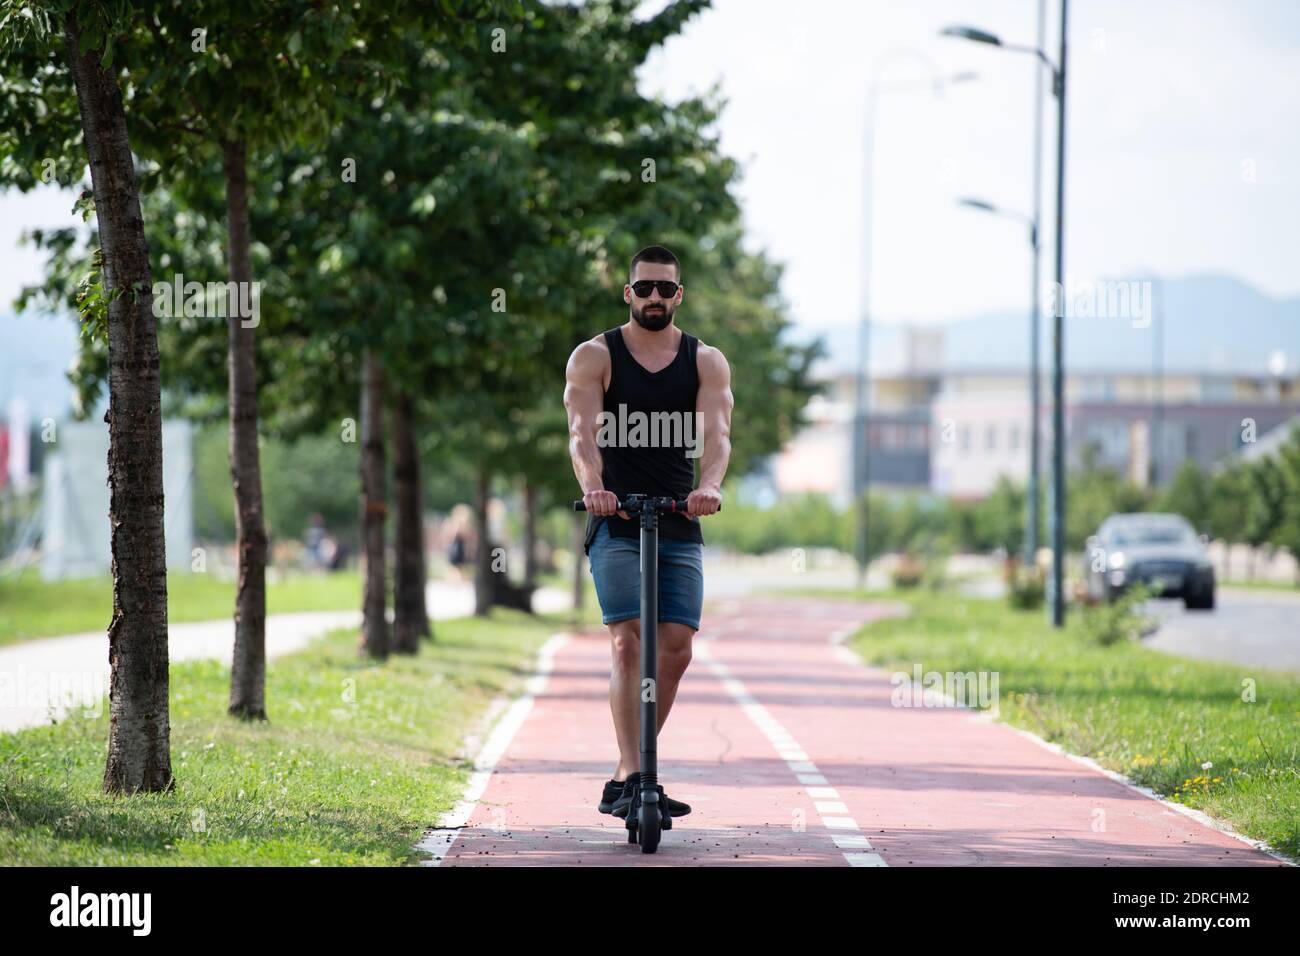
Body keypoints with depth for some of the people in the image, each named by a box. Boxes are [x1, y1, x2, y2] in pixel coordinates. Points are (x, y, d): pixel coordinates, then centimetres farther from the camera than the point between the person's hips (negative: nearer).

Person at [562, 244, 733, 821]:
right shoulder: (594, 357, 3)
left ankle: (628, 778, 9)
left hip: (679, 525, 3)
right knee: (628, 643, -14)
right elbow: (582, 431, -12)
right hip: (616, 522, -3)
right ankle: (630, 776, -18)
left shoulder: (706, 362, 8)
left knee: (675, 649, -3)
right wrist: (593, 486, -33)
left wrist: (709, 486, -29)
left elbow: (716, 434, -8)